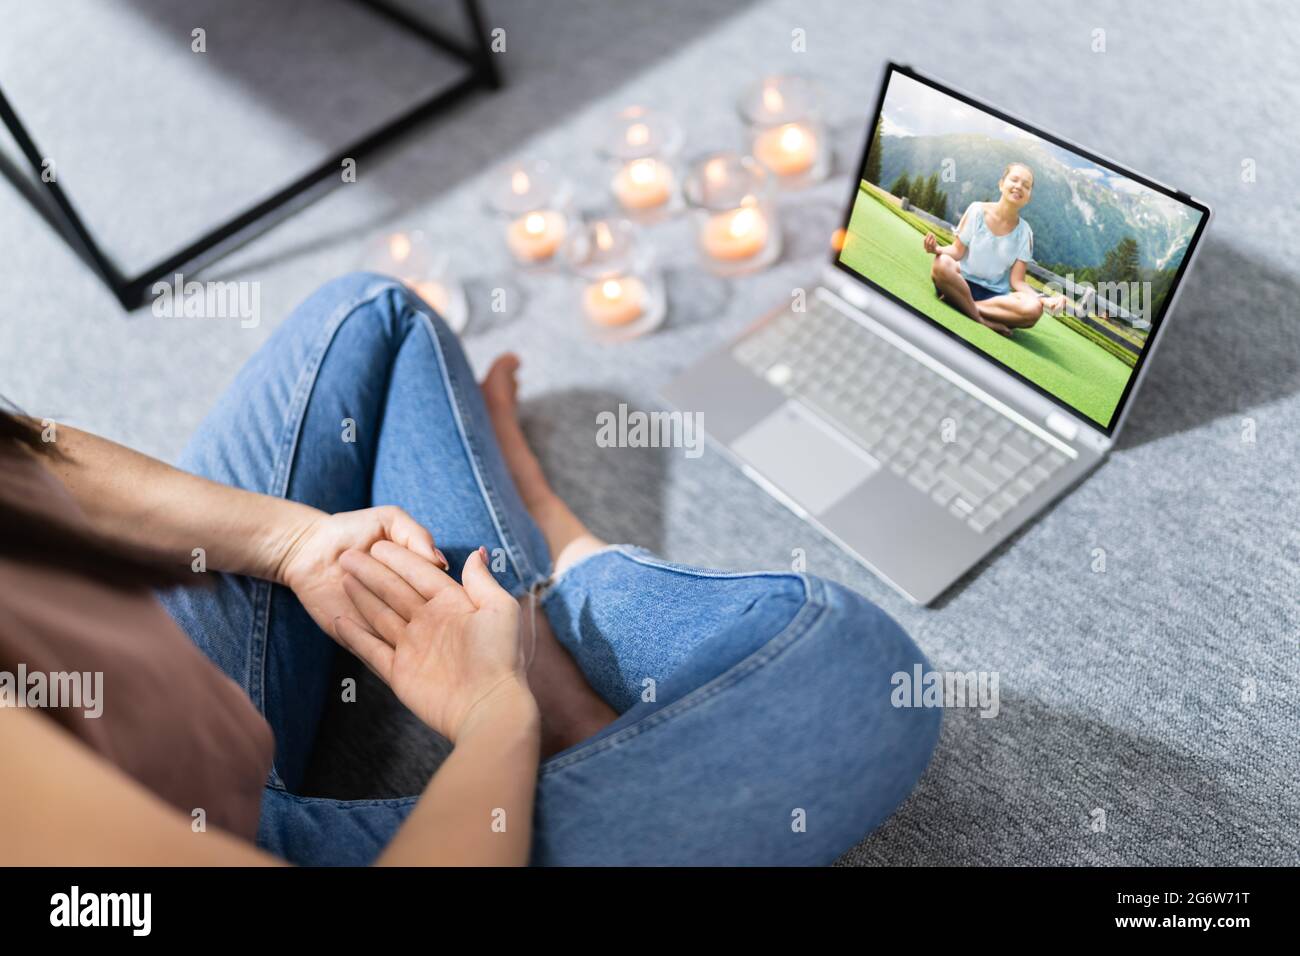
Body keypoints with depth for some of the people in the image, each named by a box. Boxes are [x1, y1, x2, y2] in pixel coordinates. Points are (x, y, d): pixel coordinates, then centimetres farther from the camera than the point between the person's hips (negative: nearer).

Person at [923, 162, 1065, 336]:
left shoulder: (1024, 233, 1)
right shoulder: (977, 210, -2)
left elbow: (1017, 281, -1)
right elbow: (957, 251, -1)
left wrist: (1044, 300, -19)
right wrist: (937, 249, -25)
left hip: (995, 295, 2)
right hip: (962, 283, -1)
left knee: (1033, 308, -30)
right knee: (942, 263, -35)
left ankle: (959, 304, -23)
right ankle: (984, 322, -23)